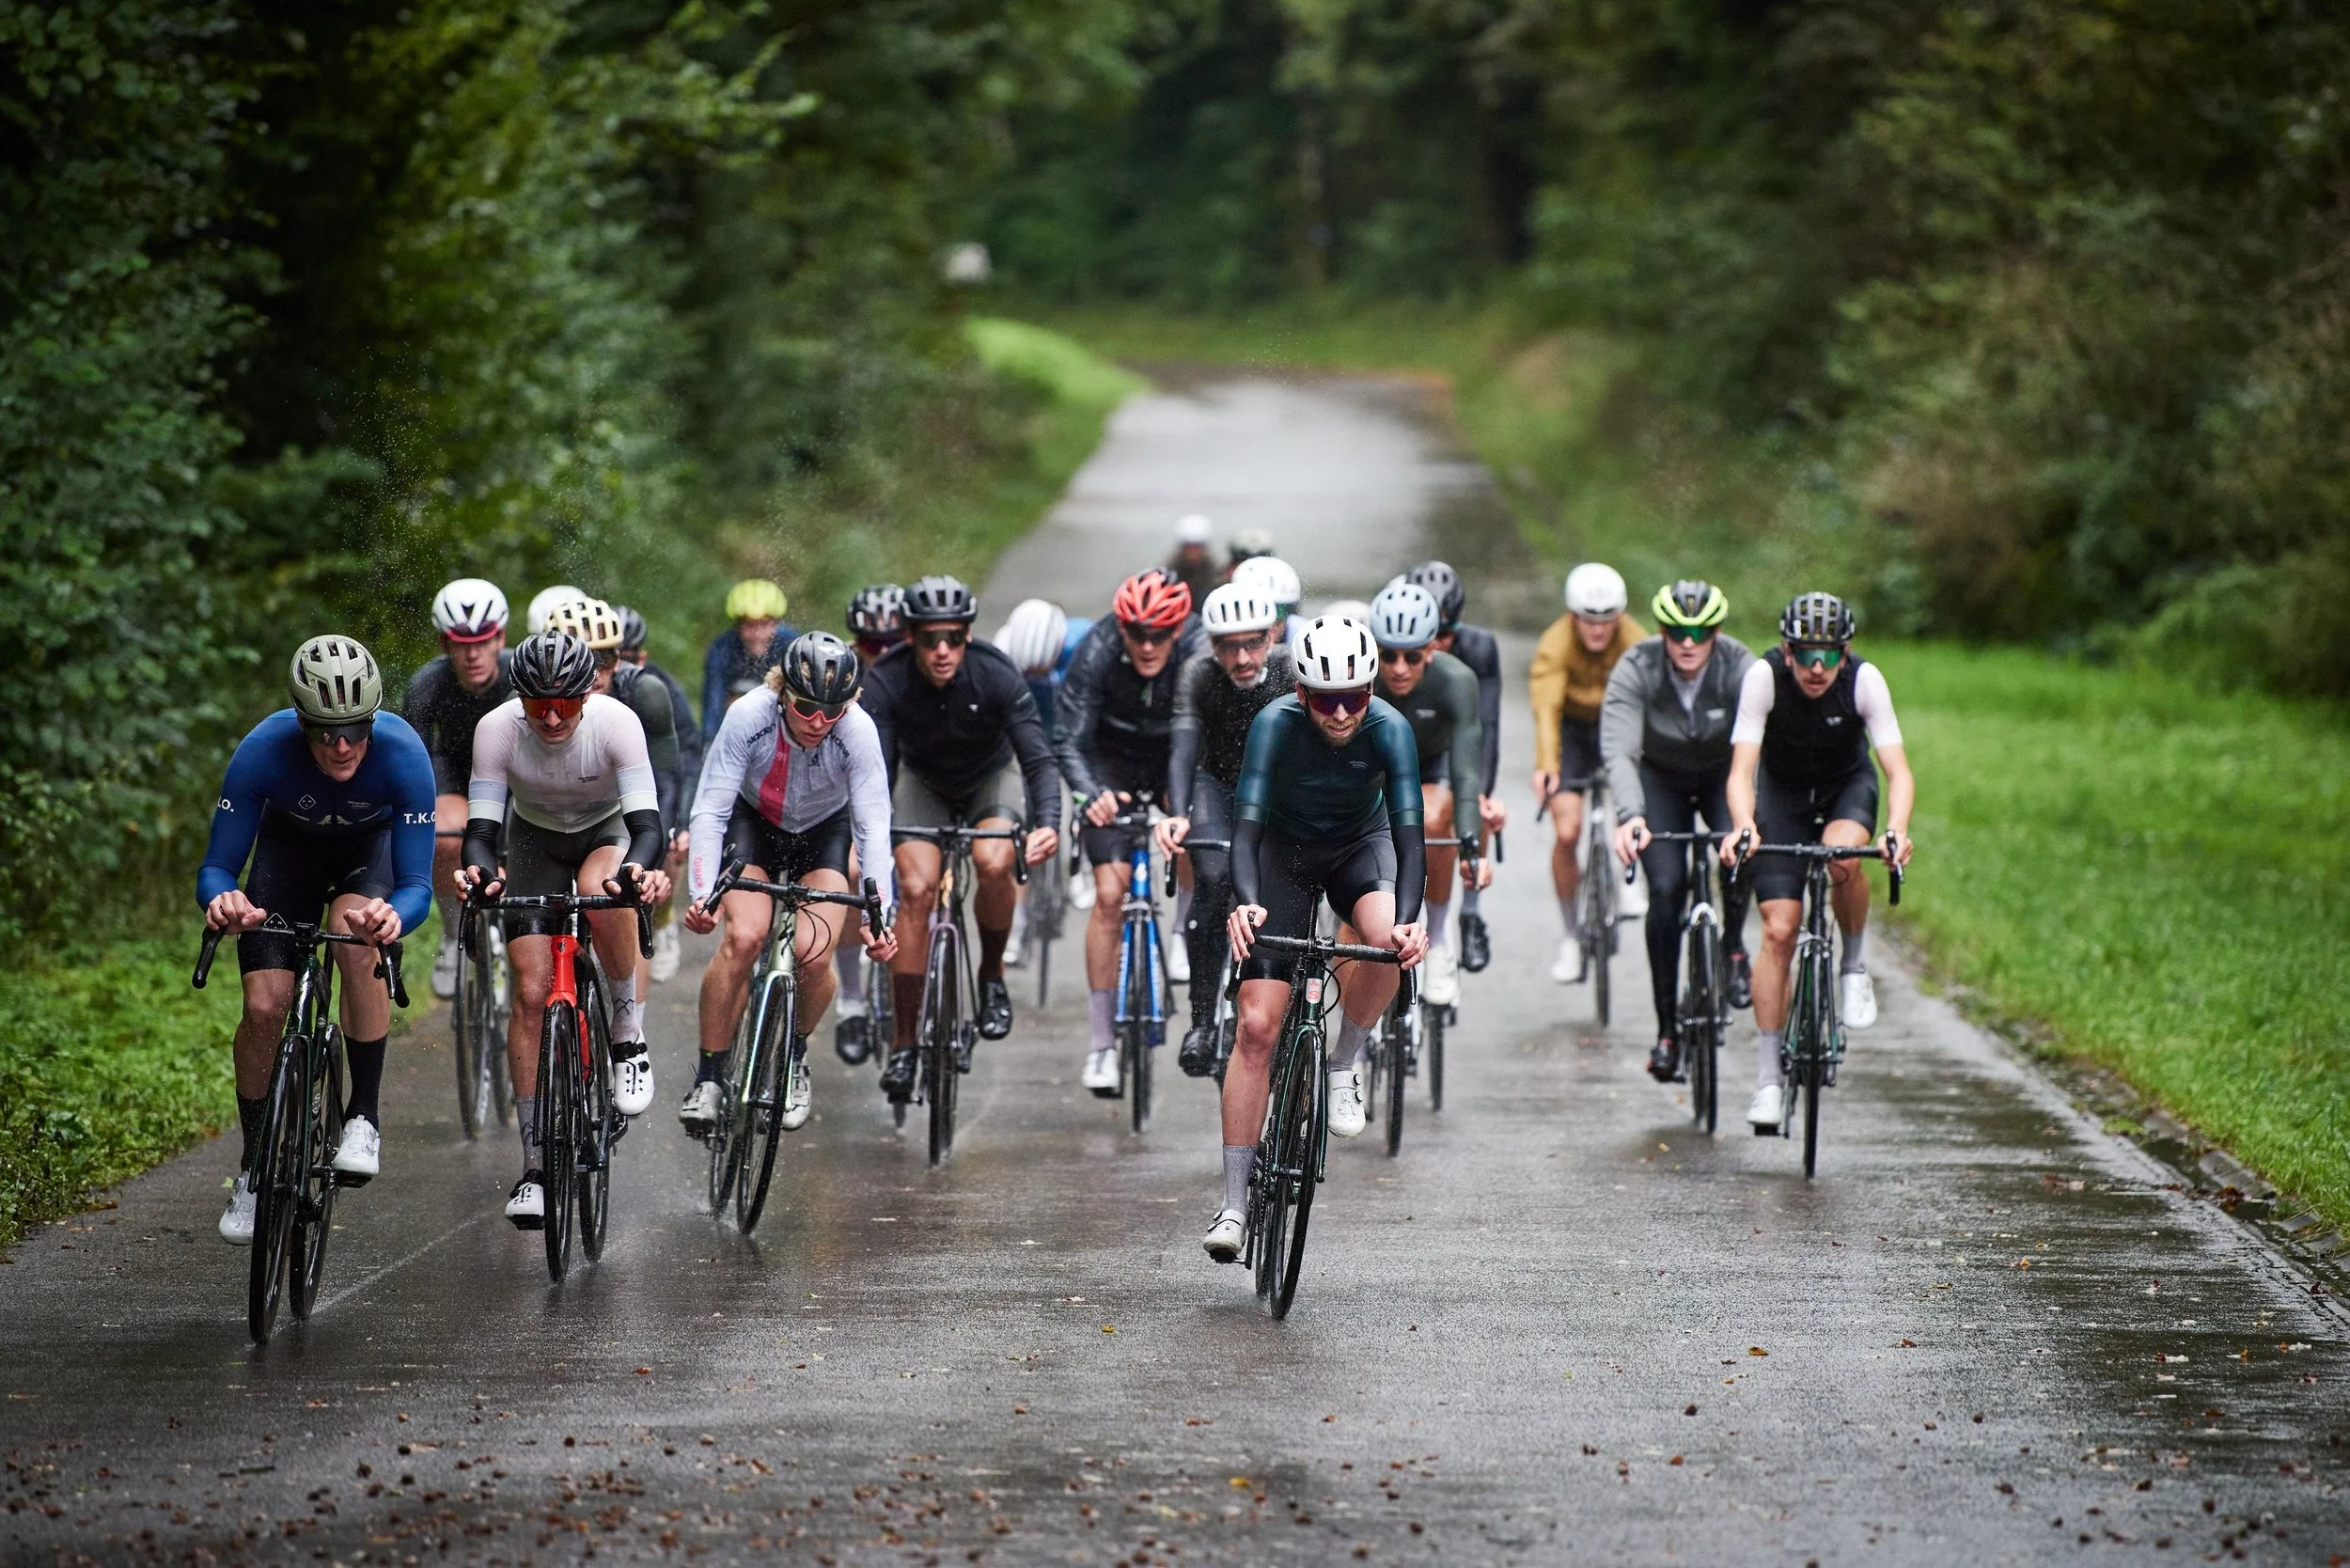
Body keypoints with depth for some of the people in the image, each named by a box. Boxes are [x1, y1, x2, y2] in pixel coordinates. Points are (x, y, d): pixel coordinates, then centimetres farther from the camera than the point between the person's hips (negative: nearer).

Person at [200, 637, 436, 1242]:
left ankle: (365, 1115, -15)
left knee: (357, 944, -33)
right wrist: (223, 898, -52)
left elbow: (418, 886, -33)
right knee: (265, 1008, -13)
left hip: (371, 844, -1)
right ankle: (254, 1167, 8)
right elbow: (216, 868, -27)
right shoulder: (263, 751, -34)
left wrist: (394, 914, -57)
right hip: (290, 845, 1)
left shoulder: (401, 752, -36)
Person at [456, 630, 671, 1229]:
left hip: (607, 829, -2)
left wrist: (639, 869, -57)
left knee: (601, 891, -39)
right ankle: (534, 1164, -4)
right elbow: (482, 828, -27)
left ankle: (629, 1031, -15)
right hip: (534, 839, 2)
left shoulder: (617, 722, -31)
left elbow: (647, 824, -35)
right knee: (531, 992, -12)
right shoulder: (497, 729, -27)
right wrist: (479, 871, -50)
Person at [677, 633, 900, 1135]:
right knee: (743, 937, -24)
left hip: (824, 830, 0)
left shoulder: (857, 731, -30)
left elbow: (873, 827, -29)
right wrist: (702, 894, -41)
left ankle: (795, 1056, 11)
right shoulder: (749, 716, -31)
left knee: (813, 955, -20)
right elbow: (710, 811, -29)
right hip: (753, 820, 0)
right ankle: (707, 1078, -11)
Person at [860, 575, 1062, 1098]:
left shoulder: (997, 676, -30)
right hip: (924, 784, 1)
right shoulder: (885, 683, -28)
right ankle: (904, 1042, -11)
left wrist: (1047, 823, -52)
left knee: (993, 864, -30)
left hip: (992, 778, -1)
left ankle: (992, 974, -2)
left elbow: (1038, 759, -33)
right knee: (916, 891, -19)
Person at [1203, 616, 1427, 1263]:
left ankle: (1344, 1065, -6)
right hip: (1285, 850, 0)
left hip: (1361, 845, 1)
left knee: (1387, 941, -35)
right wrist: (1244, 904, -55)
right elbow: (1247, 821, -37)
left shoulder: (1389, 729, -28)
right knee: (1257, 1026, -10)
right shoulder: (1276, 724, -29)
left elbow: (1409, 828, -34)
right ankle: (1234, 1202, -5)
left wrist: (1410, 919, -51)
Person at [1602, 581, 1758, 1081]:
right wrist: (1629, 815, -55)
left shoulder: (1739, 668, -27)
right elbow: (1619, 750, -38)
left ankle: (1733, 945, 1)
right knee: (1666, 889, -16)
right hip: (1661, 779, 0)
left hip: (1722, 775, 0)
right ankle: (1667, 1027, -7)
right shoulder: (1635, 670, -27)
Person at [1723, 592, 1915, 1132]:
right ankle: (1769, 1078, -4)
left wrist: (1897, 830, -49)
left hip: (1847, 787, 0)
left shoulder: (1865, 680, -27)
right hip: (1782, 790, 0)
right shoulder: (1764, 676, -28)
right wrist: (1743, 826, -52)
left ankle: (1853, 967, -7)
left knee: (1843, 858, -35)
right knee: (1779, 930, -10)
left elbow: (1898, 770, -30)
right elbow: (1742, 769, -32)